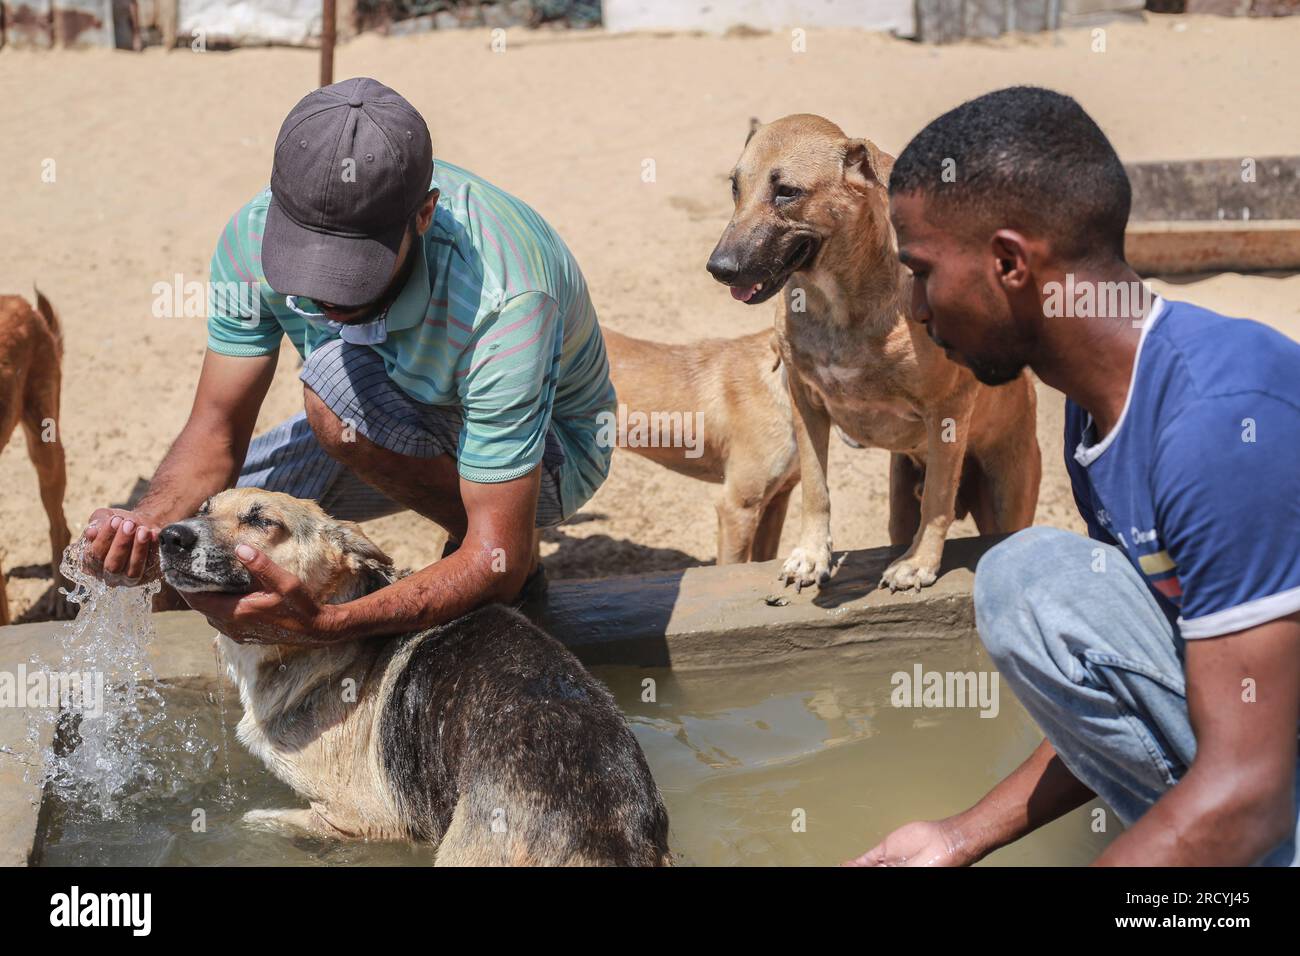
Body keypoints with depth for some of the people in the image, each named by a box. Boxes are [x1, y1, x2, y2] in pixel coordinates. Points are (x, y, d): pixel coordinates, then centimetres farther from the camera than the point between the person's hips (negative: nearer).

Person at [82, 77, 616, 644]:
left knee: (337, 383, -33)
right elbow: (217, 432, -15)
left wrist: (323, 625, -51)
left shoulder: (502, 302, -40)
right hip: (385, 431, 6)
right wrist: (147, 521, -37)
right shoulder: (254, 235, -23)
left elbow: (495, 562, -38)